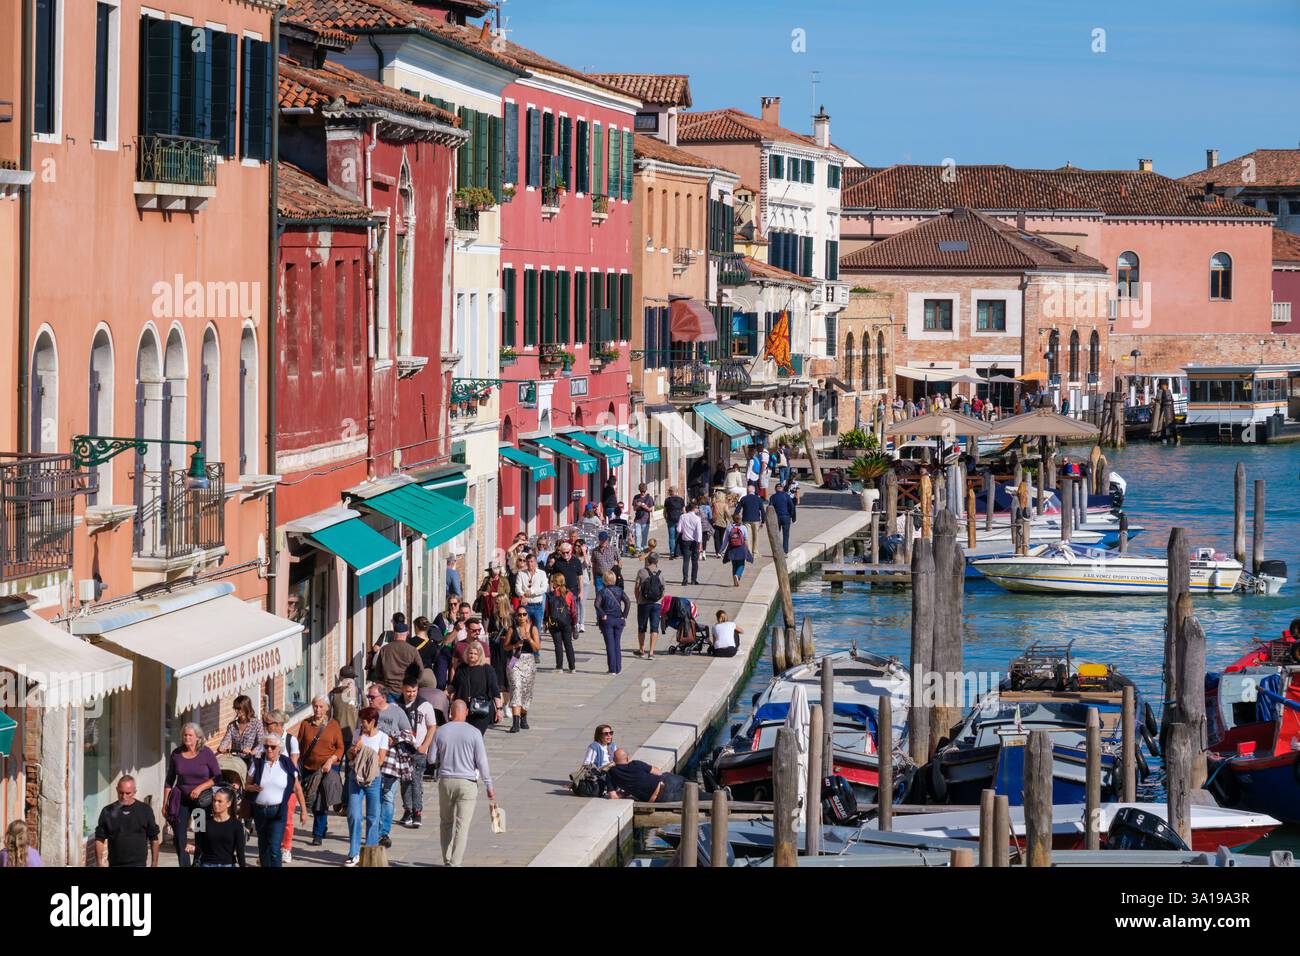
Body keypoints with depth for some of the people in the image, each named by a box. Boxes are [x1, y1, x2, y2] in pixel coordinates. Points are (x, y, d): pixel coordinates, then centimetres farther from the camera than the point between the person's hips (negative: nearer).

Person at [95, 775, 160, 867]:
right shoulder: (108, 812, 2)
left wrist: (154, 863, 4)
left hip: (138, 864, -2)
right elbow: (99, 839, 4)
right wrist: (99, 864, -3)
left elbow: (154, 839, 6)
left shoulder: (145, 810, 1)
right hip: (115, 864, 2)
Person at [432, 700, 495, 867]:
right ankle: (455, 862, -8)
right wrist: (489, 786, 0)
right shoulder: (474, 733, -7)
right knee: (462, 825, -1)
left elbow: (433, 759, 4)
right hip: (467, 783, -2)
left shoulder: (440, 732, -1)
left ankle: (447, 860, 18)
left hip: (446, 781, 2)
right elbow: (481, 761, -7)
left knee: (446, 822, 16)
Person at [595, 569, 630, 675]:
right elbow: (627, 603, -11)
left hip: (607, 620, -2)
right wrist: (624, 616, -6)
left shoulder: (602, 591, -6)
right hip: (619, 620, 2)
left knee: (610, 645, 2)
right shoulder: (619, 591, 1)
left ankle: (612, 669, 2)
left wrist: (603, 615, -11)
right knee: (617, 644, 12)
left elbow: (597, 604, -20)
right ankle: (618, 668, 12)